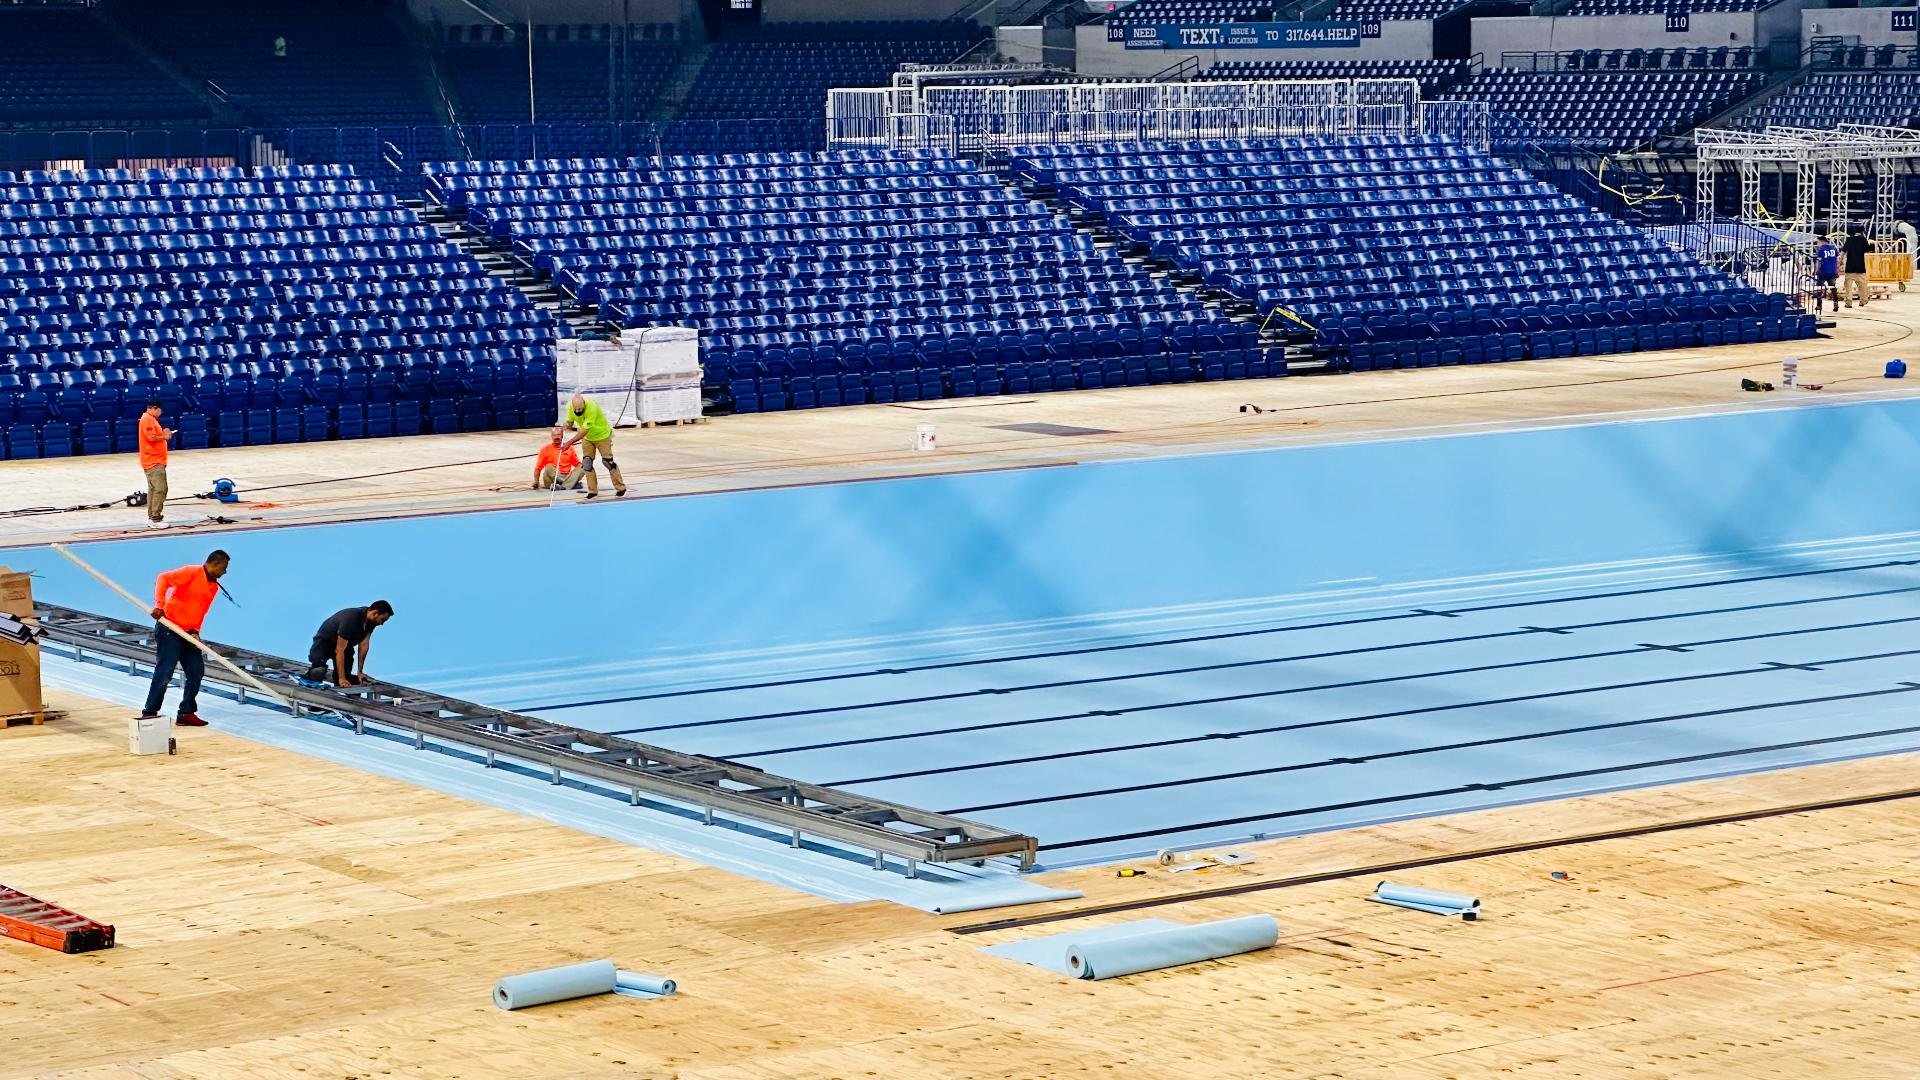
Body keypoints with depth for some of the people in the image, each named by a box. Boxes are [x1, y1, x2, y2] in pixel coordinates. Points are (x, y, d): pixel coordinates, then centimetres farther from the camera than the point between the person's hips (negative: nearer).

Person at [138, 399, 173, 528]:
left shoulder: (150, 419, 17)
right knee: (160, 489, -14)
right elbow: (151, 437, -24)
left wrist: (164, 434, 5)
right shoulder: (148, 419, -15)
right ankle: (155, 519, -16)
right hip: (154, 461, -11)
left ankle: (152, 517, 19)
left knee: (153, 489, 14)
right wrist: (164, 436, -9)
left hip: (155, 461, 11)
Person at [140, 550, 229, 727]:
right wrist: (159, 606, -29)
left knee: (197, 672, 7)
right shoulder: (192, 573, -12)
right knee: (164, 673, -8)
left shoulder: (214, 587, 13)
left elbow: (201, 612, 14)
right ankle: (149, 714, -1)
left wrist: (195, 631, -3)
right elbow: (164, 579, -21)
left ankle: (187, 713, 16)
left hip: (188, 633, 9)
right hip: (169, 629, -8)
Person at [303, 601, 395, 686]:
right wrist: (341, 678, -39)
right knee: (317, 676, -25)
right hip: (324, 642, -7)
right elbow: (339, 650, -37)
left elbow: (364, 645, -11)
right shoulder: (350, 619, -36)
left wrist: (360, 672, -14)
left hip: (345, 644, 7)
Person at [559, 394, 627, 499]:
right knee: (587, 463, -3)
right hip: (587, 437, 5)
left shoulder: (592, 408, -38)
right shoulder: (571, 406, -19)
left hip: (602, 435, -5)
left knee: (608, 462, -1)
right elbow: (569, 422, -4)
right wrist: (566, 425, -29)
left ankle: (621, 488, 13)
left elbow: (584, 431, -39)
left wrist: (570, 442, -41)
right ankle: (592, 491, 5)